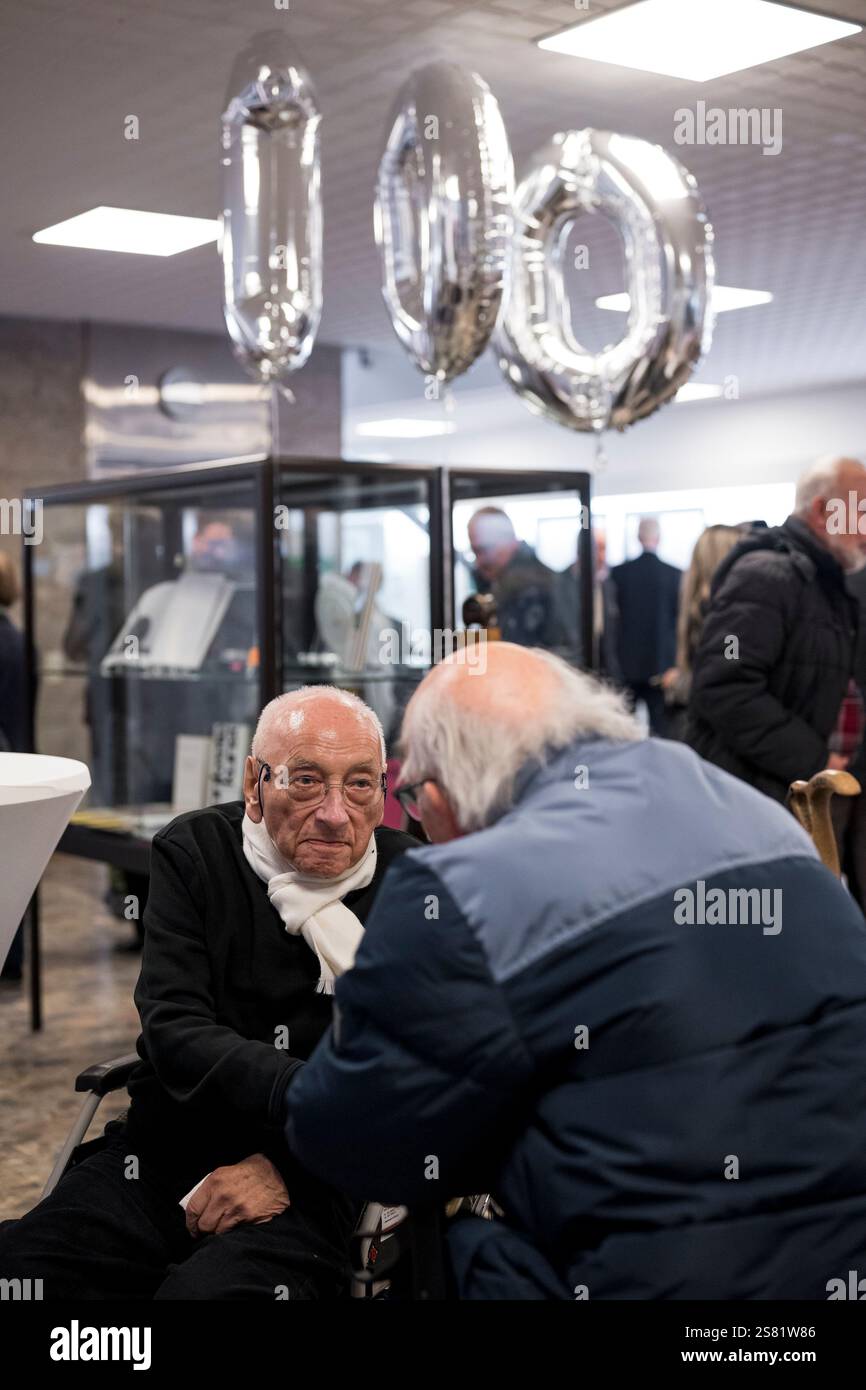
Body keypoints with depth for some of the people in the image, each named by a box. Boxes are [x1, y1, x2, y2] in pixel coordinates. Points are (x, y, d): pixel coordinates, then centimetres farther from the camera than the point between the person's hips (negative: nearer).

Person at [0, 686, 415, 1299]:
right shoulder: (194, 852, 1)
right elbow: (174, 1031, -10)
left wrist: (287, 1167, -14)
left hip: (306, 1185, -2)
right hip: (159, 1159, 3)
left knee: (205, 1291, -33)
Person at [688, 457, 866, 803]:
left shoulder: (827, 586, 16)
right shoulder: (766, 574, -15)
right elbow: (724, 690, -25)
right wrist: (814, 761, -21)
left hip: (795, 791, 9)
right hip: (742, 792, -9)